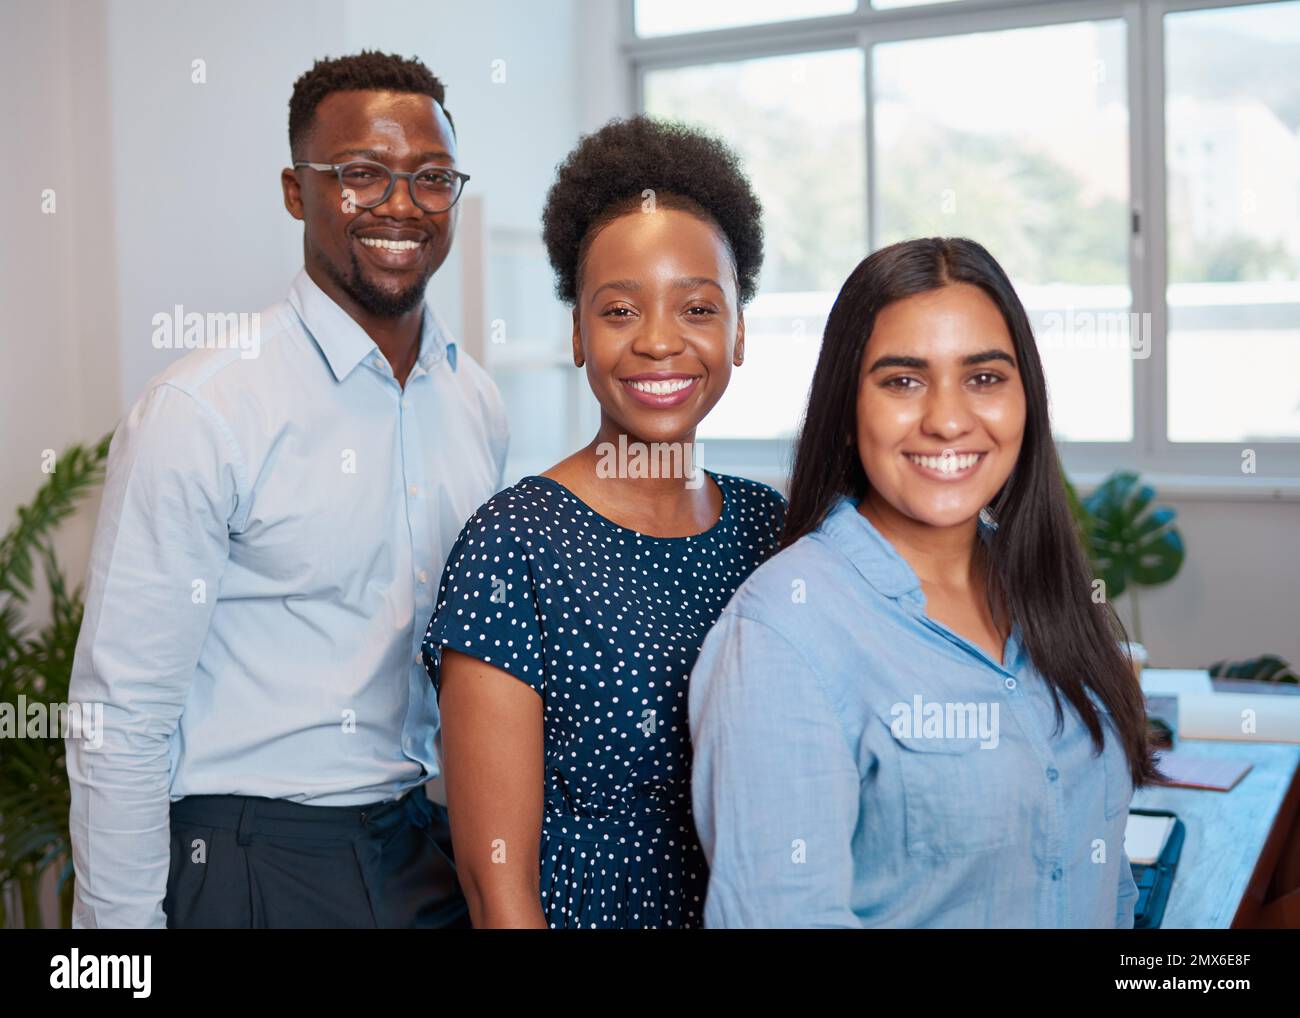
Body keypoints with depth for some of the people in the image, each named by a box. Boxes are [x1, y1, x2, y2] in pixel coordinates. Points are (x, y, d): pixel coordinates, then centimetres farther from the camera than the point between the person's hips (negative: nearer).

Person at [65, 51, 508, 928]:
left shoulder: (479, 403, 3)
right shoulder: (201, 412, -15)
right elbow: (124, 718, -14)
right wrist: (122, 920, -14)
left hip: (439, 846, 5)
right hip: (253, 866, -5)